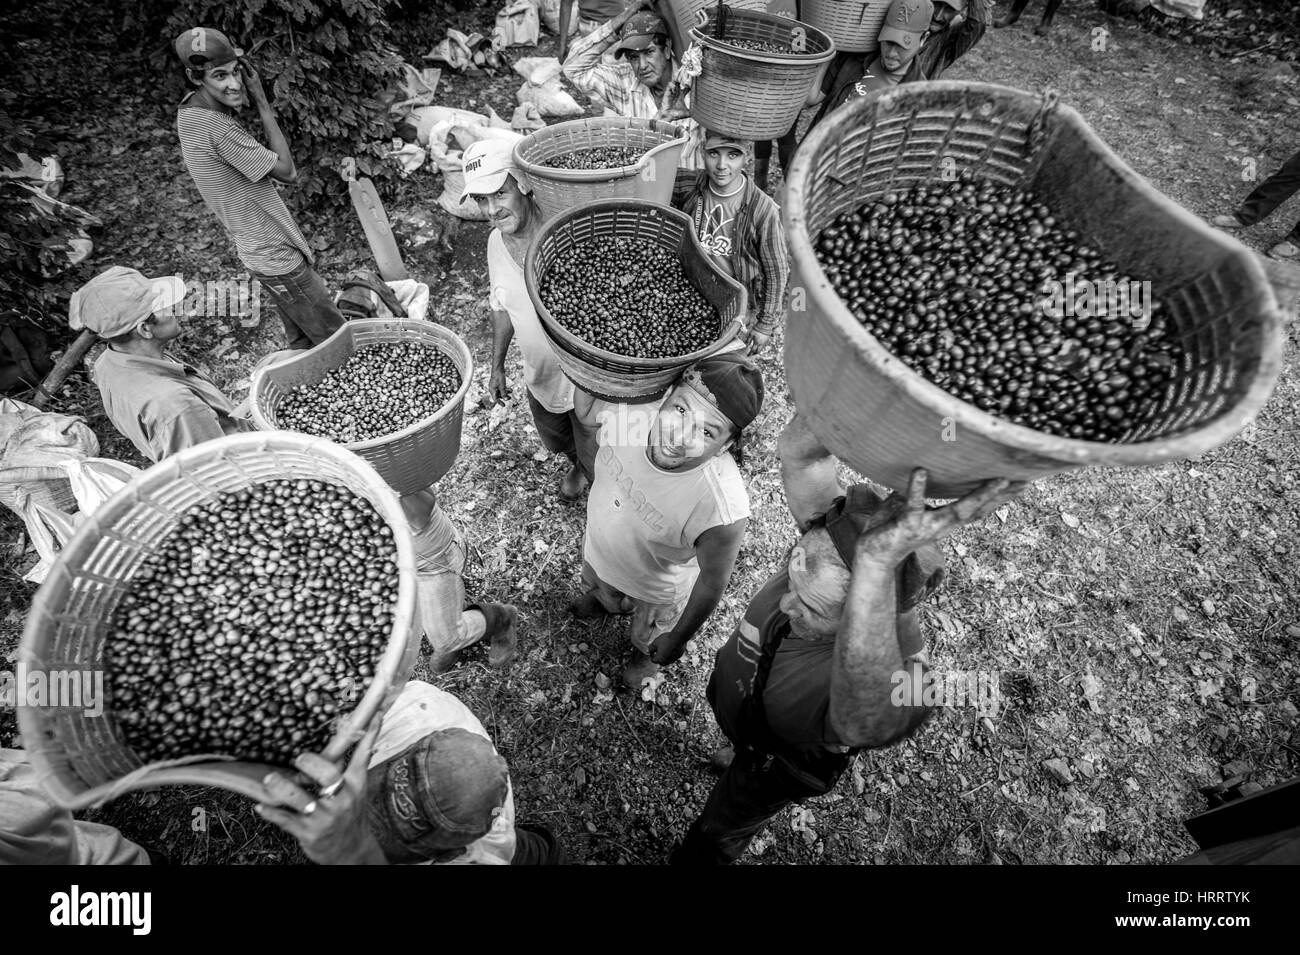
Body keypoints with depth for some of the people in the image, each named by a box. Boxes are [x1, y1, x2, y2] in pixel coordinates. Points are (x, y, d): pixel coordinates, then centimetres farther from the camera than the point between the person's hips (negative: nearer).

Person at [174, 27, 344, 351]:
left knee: (301, 340, 21)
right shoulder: (218, 129, -27)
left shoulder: (190, 107, 4)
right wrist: (262, 103, -16)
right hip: (275, 255, -10)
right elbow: (287, 171, -20)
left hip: (259, 248, 10)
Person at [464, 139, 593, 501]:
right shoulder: (496, 242, -4)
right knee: (556, 443, 31)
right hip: (539, 379, 7)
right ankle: (577, 467, 66)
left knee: (599, 462, 12)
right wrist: (497, 365, 14)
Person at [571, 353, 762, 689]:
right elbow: (584, 409, -6)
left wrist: (675, 642, -11)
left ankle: (646, 656, 73)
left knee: (647, 641, 34)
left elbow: (711, 584, -23)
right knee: (599, 589, 41)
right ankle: (603, 602, 80)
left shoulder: (724, 510, -46)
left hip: (657, 593, -3)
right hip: (596, 550, 4)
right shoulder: (630, 407, -35)